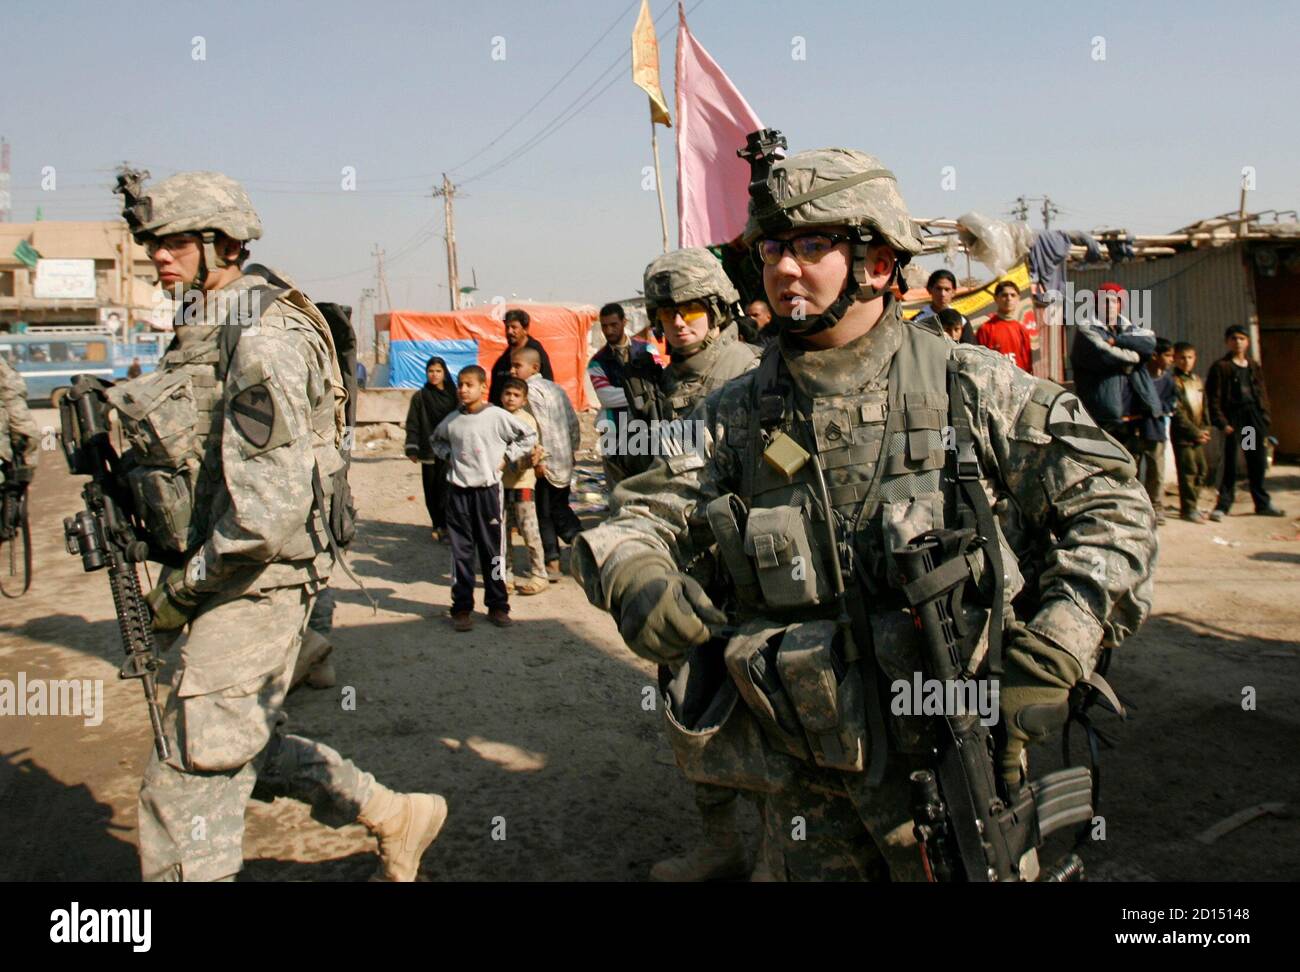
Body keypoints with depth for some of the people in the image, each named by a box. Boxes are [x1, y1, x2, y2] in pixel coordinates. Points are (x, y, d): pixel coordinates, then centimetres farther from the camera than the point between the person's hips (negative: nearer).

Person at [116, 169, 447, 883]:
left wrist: (181, 588, -17)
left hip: (253, 582, -10)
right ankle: (397, 817, 35)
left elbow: (269, 509, -26)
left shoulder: (262, 338, -19)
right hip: (228, 575, 10)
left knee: (188, 779, -1)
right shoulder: (202, 328, 12)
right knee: (250, 744, 21)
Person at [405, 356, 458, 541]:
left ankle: (446, 525, -6)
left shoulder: (453, 395, 6)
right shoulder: (420, 397, 5)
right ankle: (438, 525, 16)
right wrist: (412, 449, -4)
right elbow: (412, 424, 4)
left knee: (446, 488, -12)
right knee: (432, 490, 4)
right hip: (429, 451, 1)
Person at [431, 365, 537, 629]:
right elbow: (437, 440, 27)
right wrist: (447, 457, 9)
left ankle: (497, 606, 16)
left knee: (493, 550, 6)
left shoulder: (497, 416, -5)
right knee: (461, 552, 5)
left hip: (488, 490, -2)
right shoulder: (451, 421, 5)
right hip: (459, 491, 3)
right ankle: (461, 608, 12)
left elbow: (528, 437, 2)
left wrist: (506, 458, -3)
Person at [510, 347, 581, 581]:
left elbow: (541, 427, -22)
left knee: (543, 514, 3)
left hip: (545, 464, -8)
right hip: (564, 461, 8)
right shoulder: (555, 387, 12)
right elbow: (574, 423, 13)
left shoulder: (531, 390, -12)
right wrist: (572, 450, 19)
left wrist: (539, 459, -20)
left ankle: (552, 564, 8)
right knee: (560, 509, 19)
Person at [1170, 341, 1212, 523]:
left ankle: (1191, 504, 22)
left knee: (1202, 470, 11)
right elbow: (1178, 412, -15)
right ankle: (1188, 509, -1)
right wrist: (1195, 432, -15)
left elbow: (1204, 407, 18)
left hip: (1198, 434, 8)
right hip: (1182, 435, -8)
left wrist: (1205, 429, 3)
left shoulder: (1197, 380, 16)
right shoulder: (1174, 381, -8)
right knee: (1188, 471, -7)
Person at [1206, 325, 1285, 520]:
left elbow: (1262, 393, 16)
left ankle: (1262, 503, 18)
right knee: (1230, 462, -5)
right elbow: (1214, 398, -8)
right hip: (1233, 417, -5)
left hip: (1253, 416, 5)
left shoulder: (1254, 367, 15)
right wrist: (1222, 423, -15)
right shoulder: (1221, 367, -2)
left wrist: (1265, 418, 5)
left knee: (1257, 462, 9)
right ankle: (1223, 505, 1)